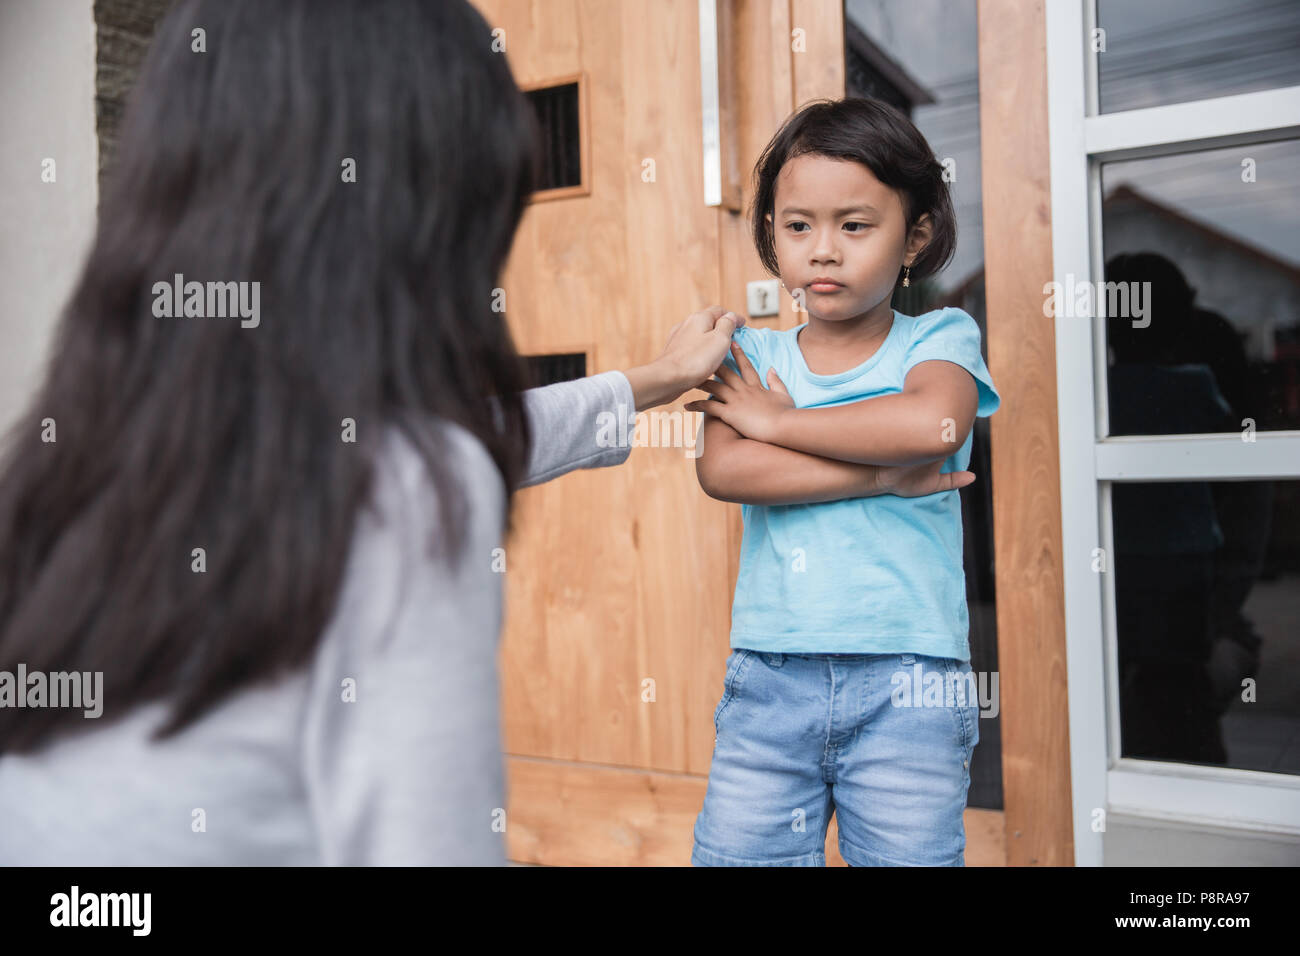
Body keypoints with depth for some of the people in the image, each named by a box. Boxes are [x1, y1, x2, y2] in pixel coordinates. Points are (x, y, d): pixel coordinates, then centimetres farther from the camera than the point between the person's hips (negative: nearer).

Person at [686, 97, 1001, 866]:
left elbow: (935, 423, -21)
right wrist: (884, 467, -13)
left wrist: (778, 419, -11)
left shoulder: (939, 337, 3)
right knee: (733, 853, 5)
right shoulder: (751, 356, 8)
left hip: (906, 686, -1)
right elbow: (722, 471, -11)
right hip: (769, 681, 2)